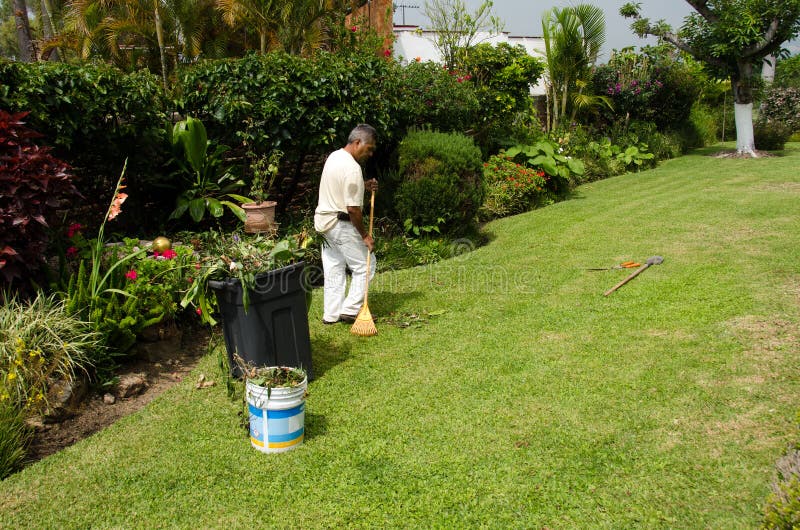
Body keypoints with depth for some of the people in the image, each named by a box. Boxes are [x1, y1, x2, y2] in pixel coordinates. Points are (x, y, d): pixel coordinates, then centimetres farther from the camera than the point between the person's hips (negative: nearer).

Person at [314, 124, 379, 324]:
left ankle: (331, 314, 19)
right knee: (364, 265, 3)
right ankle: (350, 310, 4)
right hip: (341, 224, -9)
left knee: (333, 268, 14)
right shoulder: (352, 169, -22)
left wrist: (363, 186, 12)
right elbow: (353, 209, -23)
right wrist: (364, 235, -14)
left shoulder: (334, 156, 8)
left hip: (323, 219, 10)